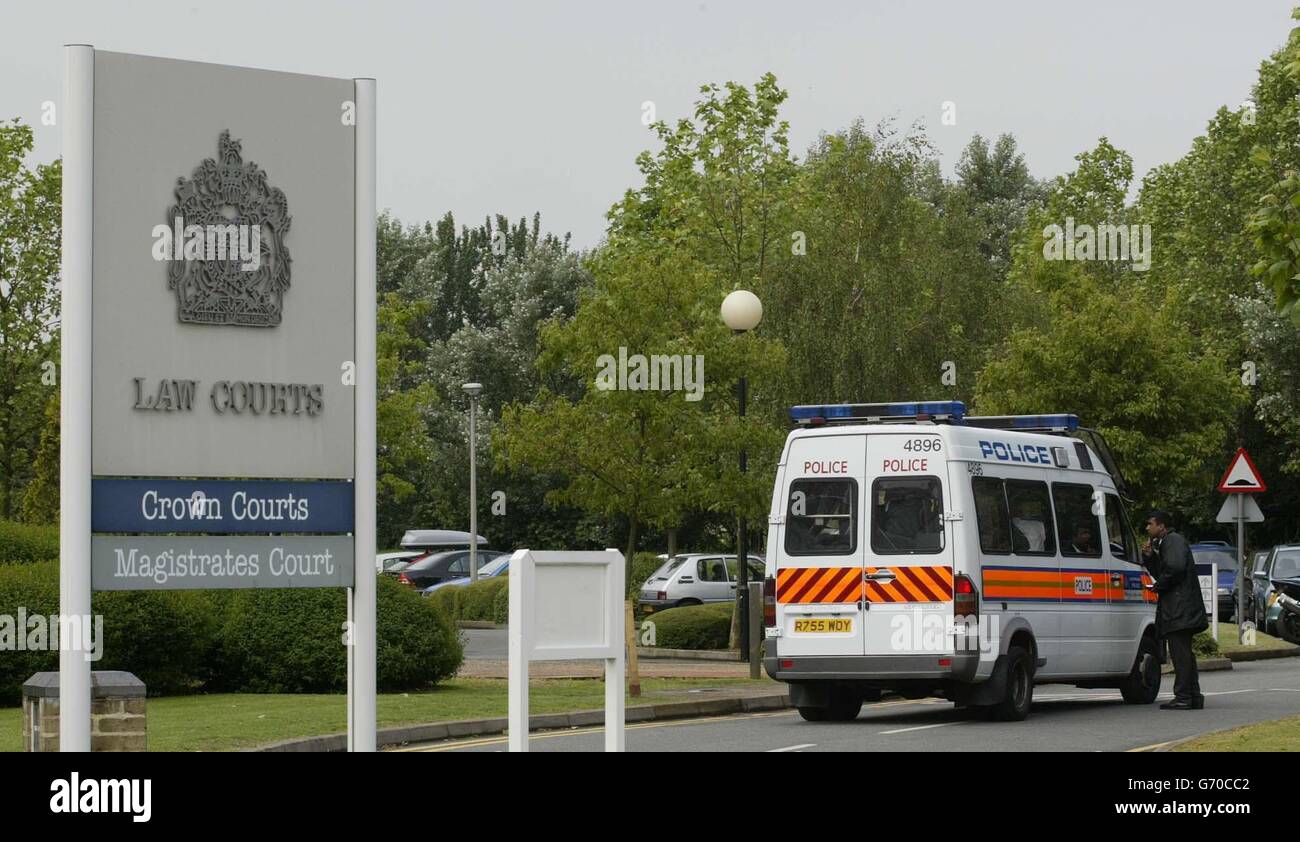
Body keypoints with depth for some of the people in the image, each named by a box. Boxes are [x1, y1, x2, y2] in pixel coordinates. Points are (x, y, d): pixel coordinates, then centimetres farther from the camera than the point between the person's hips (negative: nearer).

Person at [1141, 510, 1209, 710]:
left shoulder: (1173, 540, -8)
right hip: (1177, 609, 11)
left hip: (1180, 609, -11)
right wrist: (1149, 557, 10)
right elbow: (1160, 572, 24)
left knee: (1180, 652, -11)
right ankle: (1194, 697, 17)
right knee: (1183, 653, 13)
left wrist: (1158, 587, -11)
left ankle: (1183, 697, -12)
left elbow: (1175, 567, -22)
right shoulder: (1164, 544, 24)